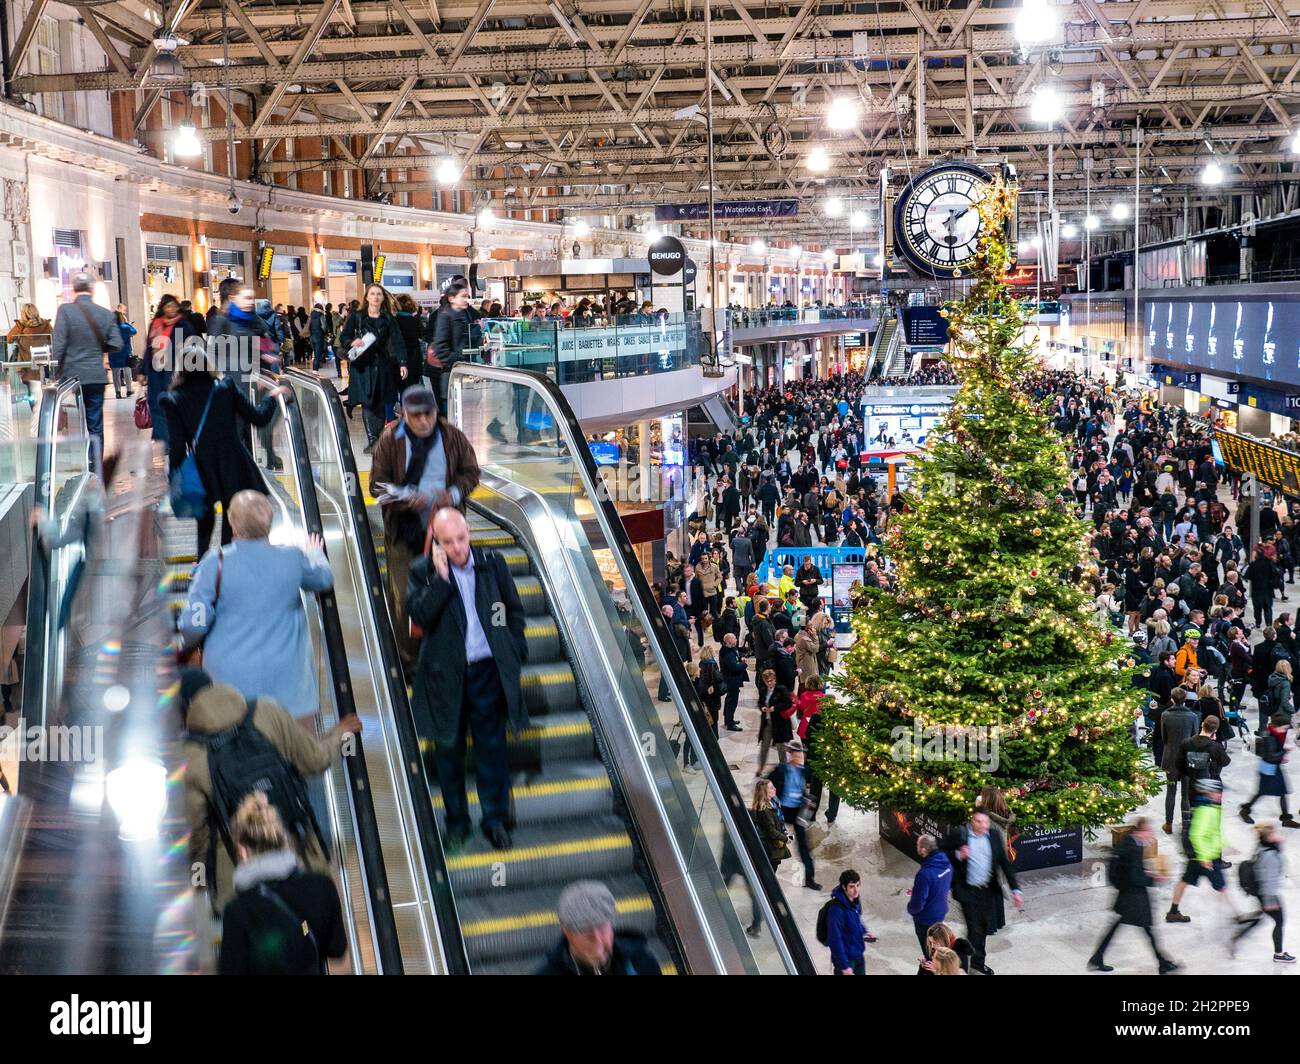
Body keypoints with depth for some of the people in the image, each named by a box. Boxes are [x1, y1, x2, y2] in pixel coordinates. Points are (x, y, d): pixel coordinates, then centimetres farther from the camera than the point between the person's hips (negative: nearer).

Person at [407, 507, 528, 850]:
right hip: (446, 675, -1)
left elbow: (513, 610, 8)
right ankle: (456, 820, 27)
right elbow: (419, 615, -22)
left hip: (489, 670, 1)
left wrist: (516, 653, 5)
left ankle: (495, 818, 20)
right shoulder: (423, 571, -7)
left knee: (492, 745, 6)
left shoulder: (492, 563, -2)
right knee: (450, 750, 11)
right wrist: (441, 577, -25)